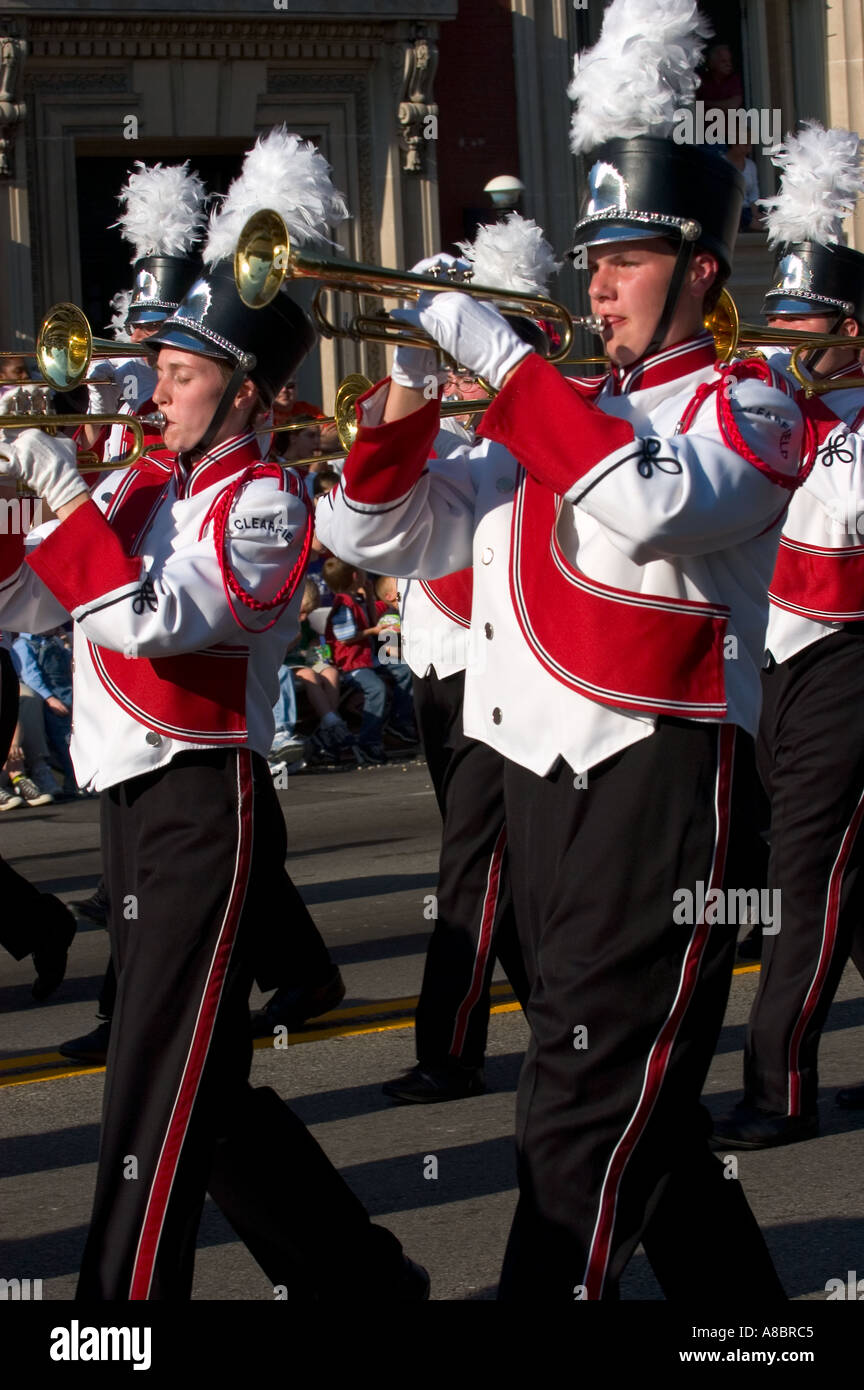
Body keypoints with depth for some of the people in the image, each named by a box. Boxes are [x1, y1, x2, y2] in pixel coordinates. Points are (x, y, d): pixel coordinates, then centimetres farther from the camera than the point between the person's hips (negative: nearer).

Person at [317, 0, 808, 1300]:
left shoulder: (743, 406, -4)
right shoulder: (554, 417, 17)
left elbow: (649, 500, -27)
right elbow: (383, 535, 15)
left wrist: (497, 350, -23)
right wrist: (408, 404, -3)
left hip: (656, 780, -8)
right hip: (541, 777, 8)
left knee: (587, 1111, -10)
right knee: (633, 1089, 16)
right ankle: (736, 1292, 29)